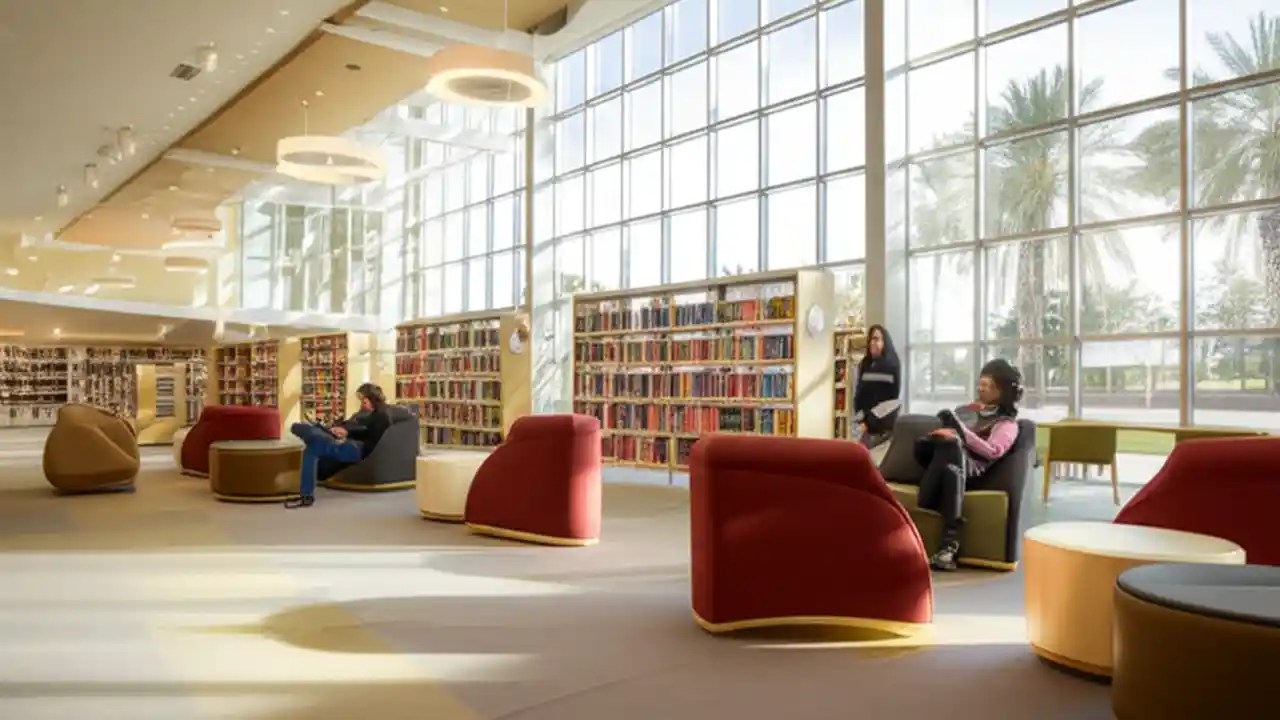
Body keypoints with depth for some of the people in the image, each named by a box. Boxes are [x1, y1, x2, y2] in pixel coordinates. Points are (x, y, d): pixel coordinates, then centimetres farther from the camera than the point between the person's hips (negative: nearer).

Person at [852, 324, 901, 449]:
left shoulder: (891, 366, -7)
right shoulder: (864, 364, 11)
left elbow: (888, 399, -11)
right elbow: (858, 393, 11)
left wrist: (869, 422, -14)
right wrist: (860, 419, -4)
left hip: (883, 425, -6)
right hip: (867, 422, 6)